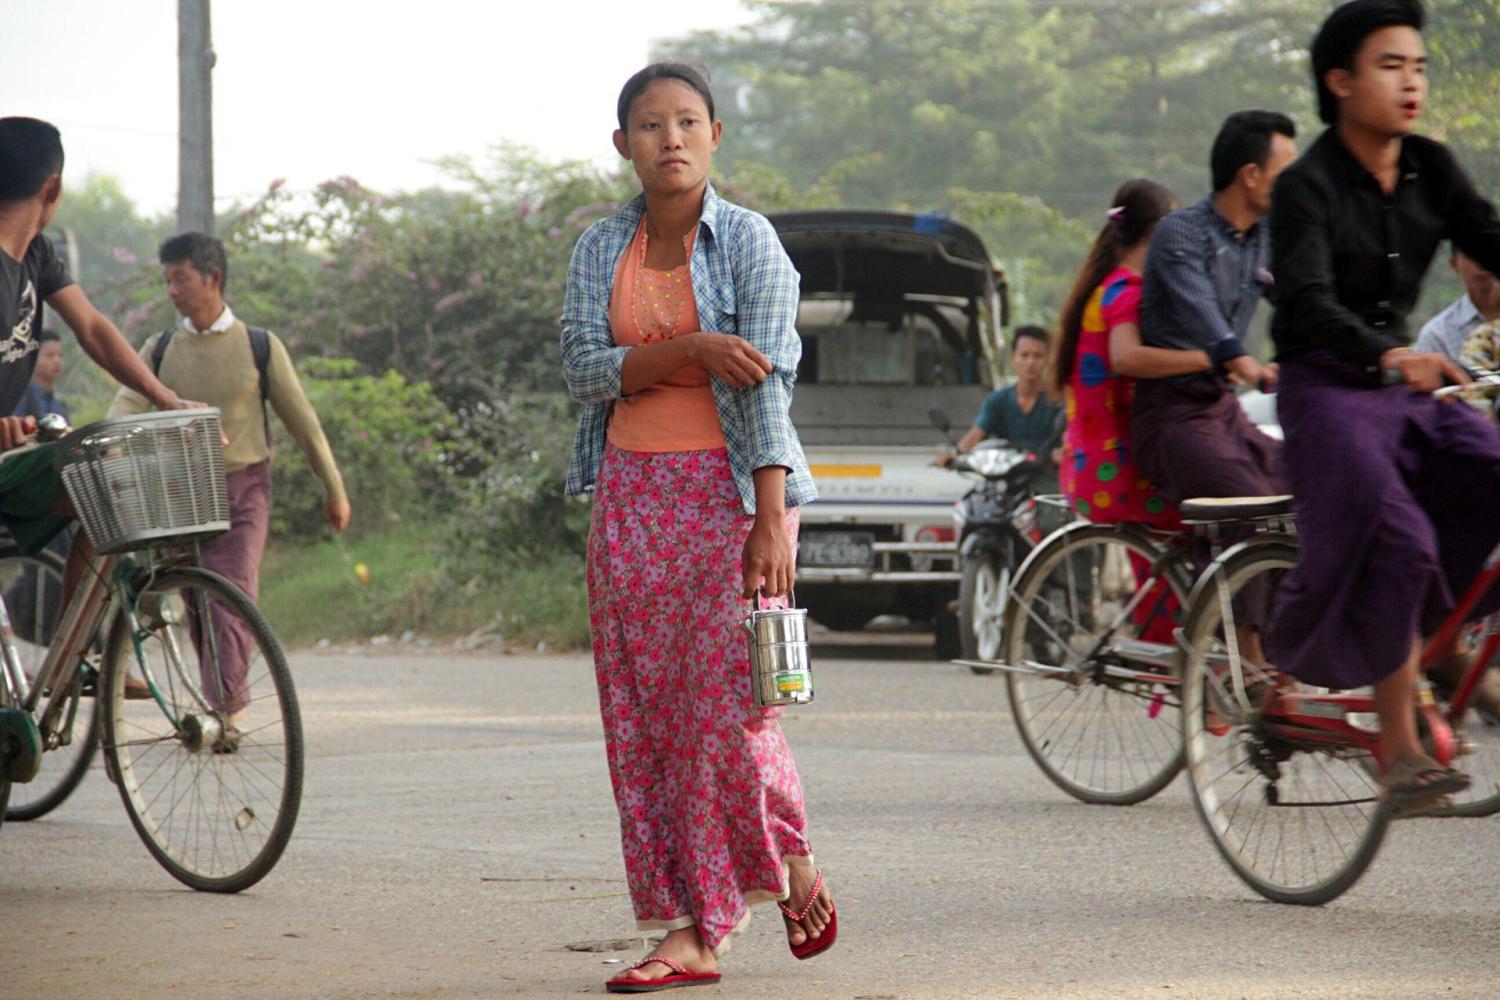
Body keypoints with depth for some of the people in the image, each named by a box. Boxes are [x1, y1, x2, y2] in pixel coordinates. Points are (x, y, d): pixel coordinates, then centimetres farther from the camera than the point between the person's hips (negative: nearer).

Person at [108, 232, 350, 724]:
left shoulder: (260, 347, 2)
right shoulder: (159, 350, 7)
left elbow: (301, 420, 6)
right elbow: (127, 405, -6)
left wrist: (334, 490, 10)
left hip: (242, 488, -3)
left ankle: (223, 707, -20)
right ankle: (232, 700, 17)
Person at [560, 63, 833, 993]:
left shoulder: (749, 242, -4)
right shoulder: (602, 248, 10)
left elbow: (767, 384, -11)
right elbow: (584, 369, -1)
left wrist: (771, 520, -19)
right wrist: (691, 349, -16)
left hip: (730, 486, -5)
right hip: (633, 490, 5)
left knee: (725, 701, -11)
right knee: (643, 712, 0)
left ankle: (793, 859, 17)